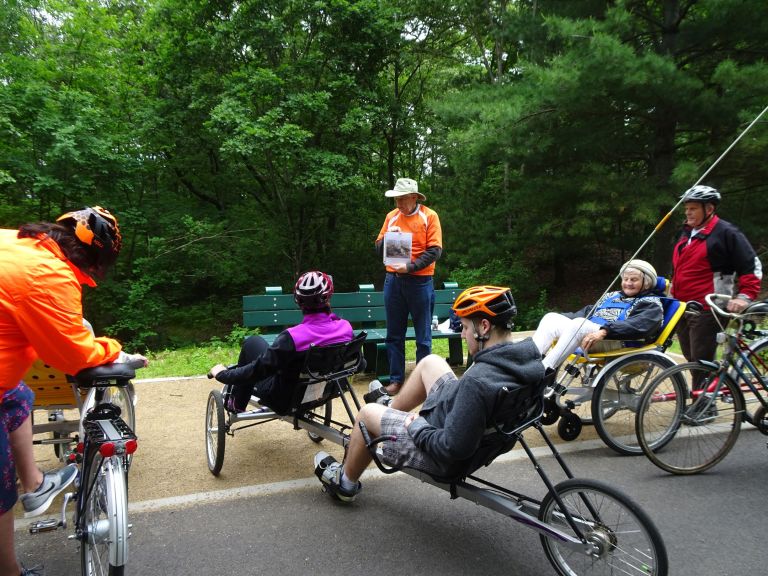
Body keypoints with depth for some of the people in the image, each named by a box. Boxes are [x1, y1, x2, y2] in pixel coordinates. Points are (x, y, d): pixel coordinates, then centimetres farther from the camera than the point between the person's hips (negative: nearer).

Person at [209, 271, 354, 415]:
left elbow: (255, 371, -24)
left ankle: (235, 404, 28)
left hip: (286, 402, -5)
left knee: (252, 342, 13)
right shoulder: (346, 328, -18)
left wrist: (222, 374, -6)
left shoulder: (292, 337, -32)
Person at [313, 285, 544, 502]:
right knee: (430, 362, 17)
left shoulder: (478, 381, -38)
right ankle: (390, 407, 41)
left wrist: (417, 427, -15)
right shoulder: (527, 357, -13)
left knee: (367, 413, 13)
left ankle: (345, 483, 39)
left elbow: (453, 448, -34)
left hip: (441, 458, -8)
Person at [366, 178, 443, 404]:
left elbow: (434, 250, -10)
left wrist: (410, 266, -18)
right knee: (394, 335, 8)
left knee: (423, 336, 5)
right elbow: (379, 248, 11)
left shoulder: (429, 216, -3)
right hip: (393, 281, 4)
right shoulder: (391, 217, 9)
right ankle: (396, 380, 17)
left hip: (420, 282, -4)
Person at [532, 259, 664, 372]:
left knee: (579, 323, -34)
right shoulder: (611, 296, 33)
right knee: (551, 317, -14)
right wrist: (560, 318, 7)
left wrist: (604, 331, -27)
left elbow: (638, 325, -10)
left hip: (617, 341, -7)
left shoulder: (651, 304, 11)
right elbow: (588, 311, 27)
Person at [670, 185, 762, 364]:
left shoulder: (726, 233, -7)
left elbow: (752, 266, -9)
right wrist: (673, 293, 24)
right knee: (691, 360, 12)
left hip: (705, 311, -8)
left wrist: (744, 296, -20)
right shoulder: (687, 233, 17)